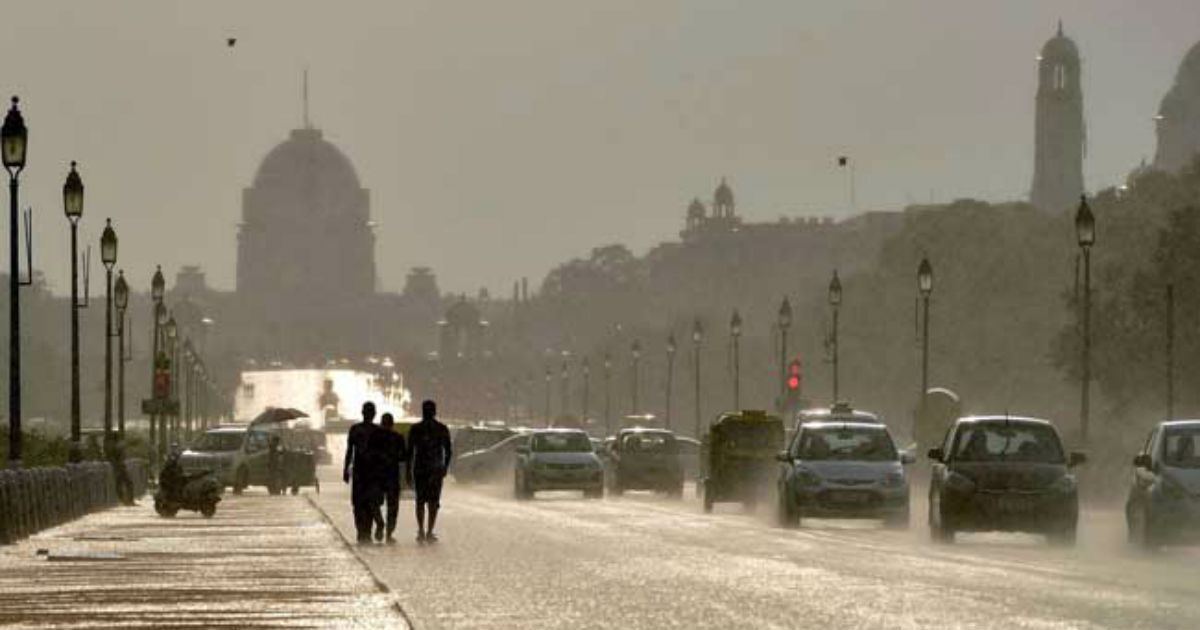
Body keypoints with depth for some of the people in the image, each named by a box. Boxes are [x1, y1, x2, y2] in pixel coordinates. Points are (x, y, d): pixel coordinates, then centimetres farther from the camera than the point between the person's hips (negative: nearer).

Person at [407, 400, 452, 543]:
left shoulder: (415, 429, -1)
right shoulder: (442, 429, 0)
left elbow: (410, 452, 0)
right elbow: (448, 452, 2)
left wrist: (408, 471, 6)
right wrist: (445, 468, 13)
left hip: (419, 469, 0)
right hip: (436, 470, 0)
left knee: (420, 500, 11)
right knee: (434, 501, 3)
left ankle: (421, 531, 2)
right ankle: (429, 532, -3)